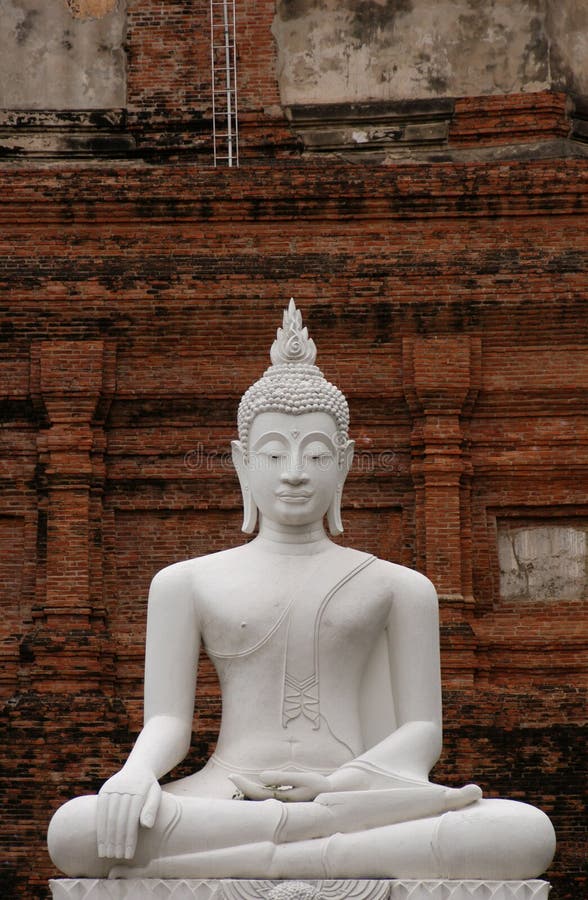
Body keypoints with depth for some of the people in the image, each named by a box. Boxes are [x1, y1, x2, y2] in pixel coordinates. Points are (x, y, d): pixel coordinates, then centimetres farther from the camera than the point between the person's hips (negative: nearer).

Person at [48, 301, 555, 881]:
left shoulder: (399, 587, 18)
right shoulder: (186, 583, 17)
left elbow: (421, 730, 12)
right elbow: (167, 720, 10)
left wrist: (346, 780, -11)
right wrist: (136, 773, -16)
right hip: (228, 801, 0)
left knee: (528, 834, -31)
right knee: (73, 831, -35)